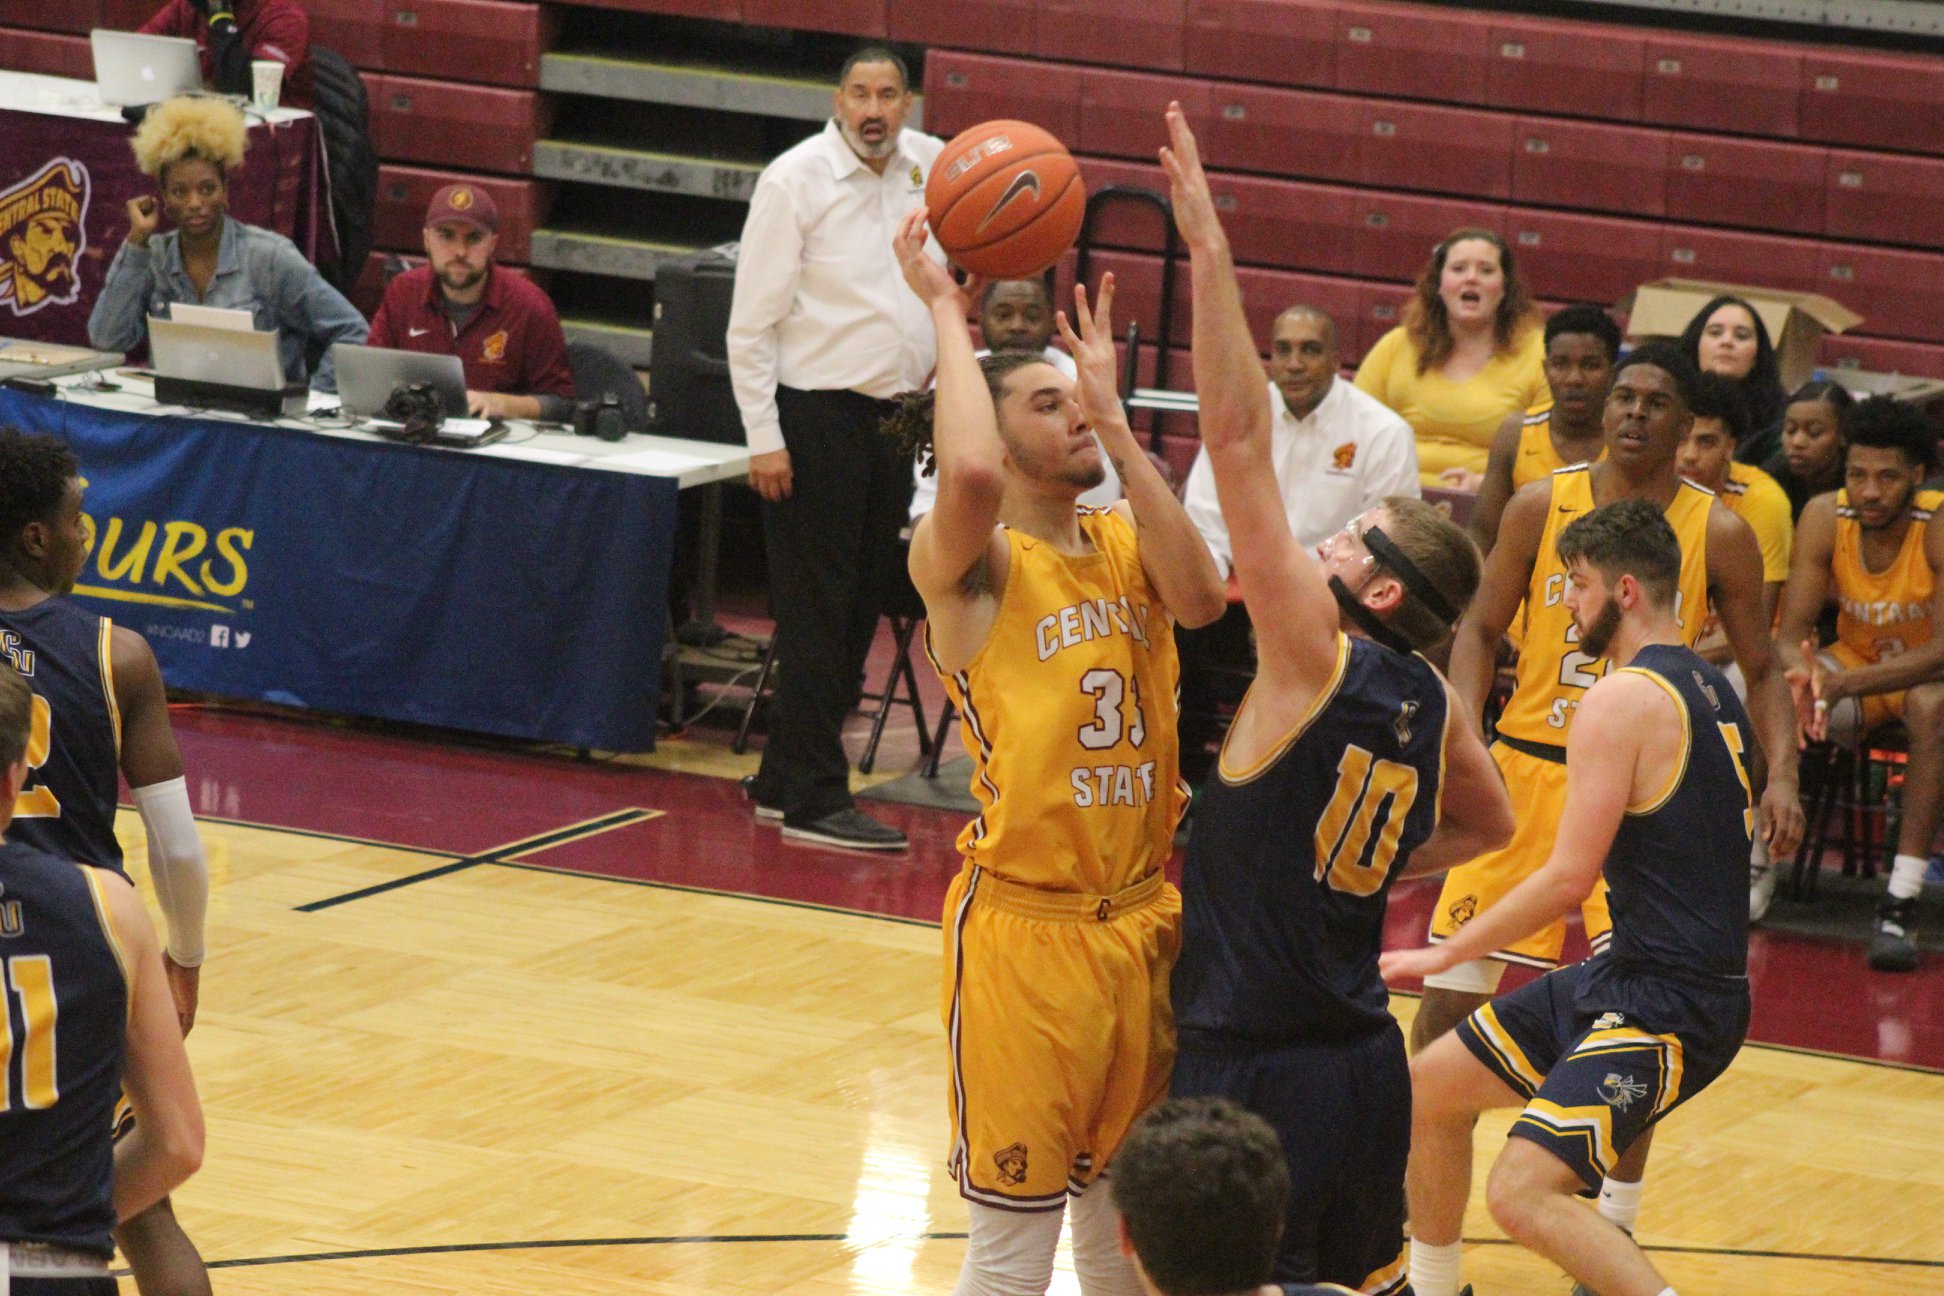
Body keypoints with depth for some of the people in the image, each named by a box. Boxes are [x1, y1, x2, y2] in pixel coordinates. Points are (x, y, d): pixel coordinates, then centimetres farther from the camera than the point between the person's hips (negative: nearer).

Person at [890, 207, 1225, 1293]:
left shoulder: (1123, 543, 8)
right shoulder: (969, 560, -10)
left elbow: (1201, 601, -13)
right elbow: (968, 474, -34)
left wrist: (1115, 420, -12)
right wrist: (946, 315, -20)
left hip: (1141, 917, 6)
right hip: (1024, 924, -6)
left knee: (1124, 1205, 18)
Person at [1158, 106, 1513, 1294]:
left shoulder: (1315, 653, -14)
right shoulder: (1428, 702, 6)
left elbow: (1240, 439, -19)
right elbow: (1490, 827, 28)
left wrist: (1208, 248, -20)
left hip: (1260, 1080, -8)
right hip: (1366, 1063, 8)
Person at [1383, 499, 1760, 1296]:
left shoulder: (1622, 700, -17)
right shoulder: (1708, 691, 13)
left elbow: (1570, 878, -20)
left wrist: (1446, 954, -11)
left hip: (1666, 1005, -10)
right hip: (1623, 978, 10)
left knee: (1523, 1193, -22)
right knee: (1431, 1085, 19)